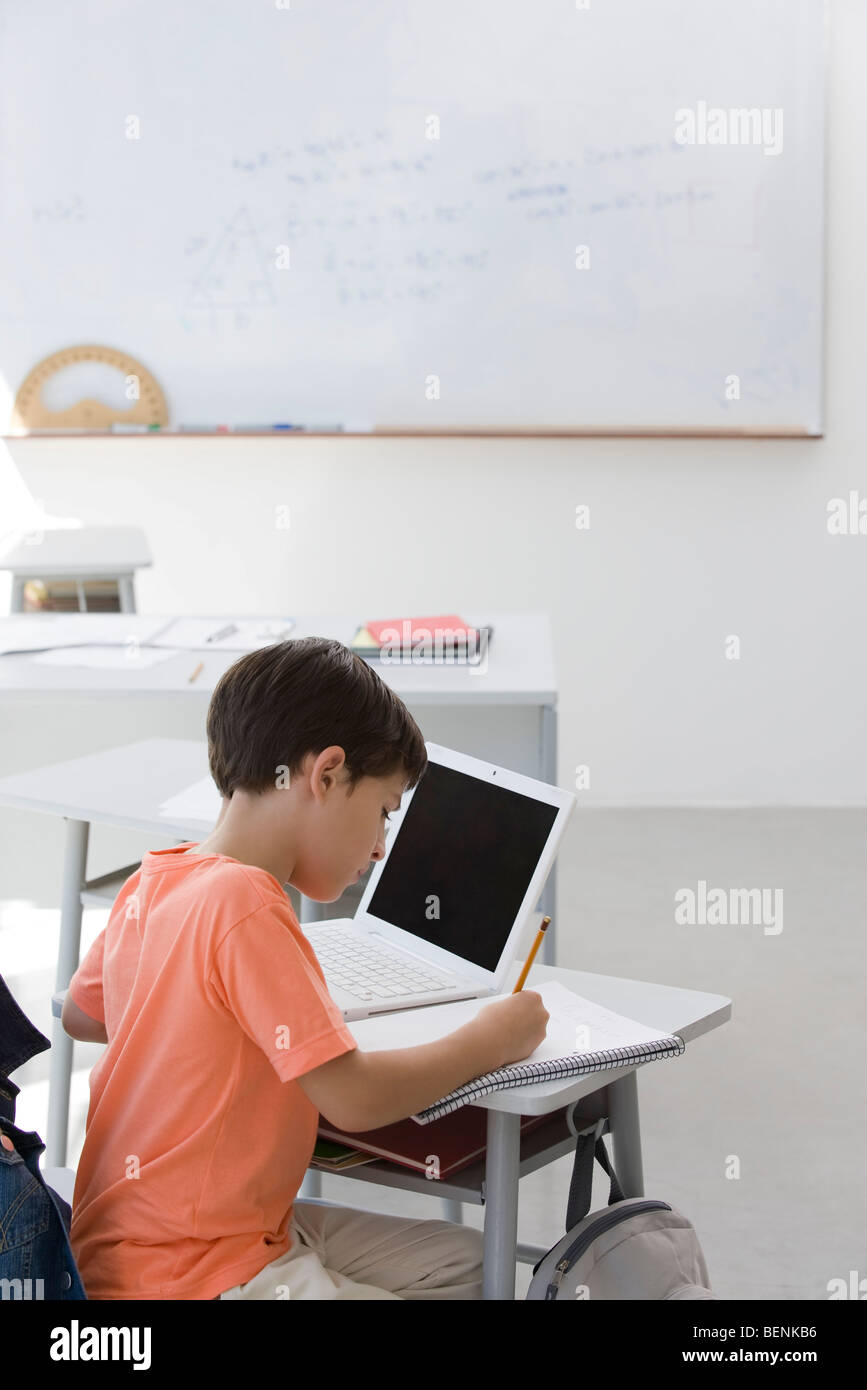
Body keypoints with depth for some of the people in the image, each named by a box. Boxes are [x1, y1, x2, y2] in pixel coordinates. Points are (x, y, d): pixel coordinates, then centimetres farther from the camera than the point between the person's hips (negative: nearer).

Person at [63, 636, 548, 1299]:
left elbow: (79, 1014, 21)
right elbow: (356, 1097, -24)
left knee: (473, 1263, 11)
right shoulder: (246, 906, -25)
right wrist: (491, 1038, -9)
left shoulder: (154, 881, 3)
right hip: (192, 1276, -10)